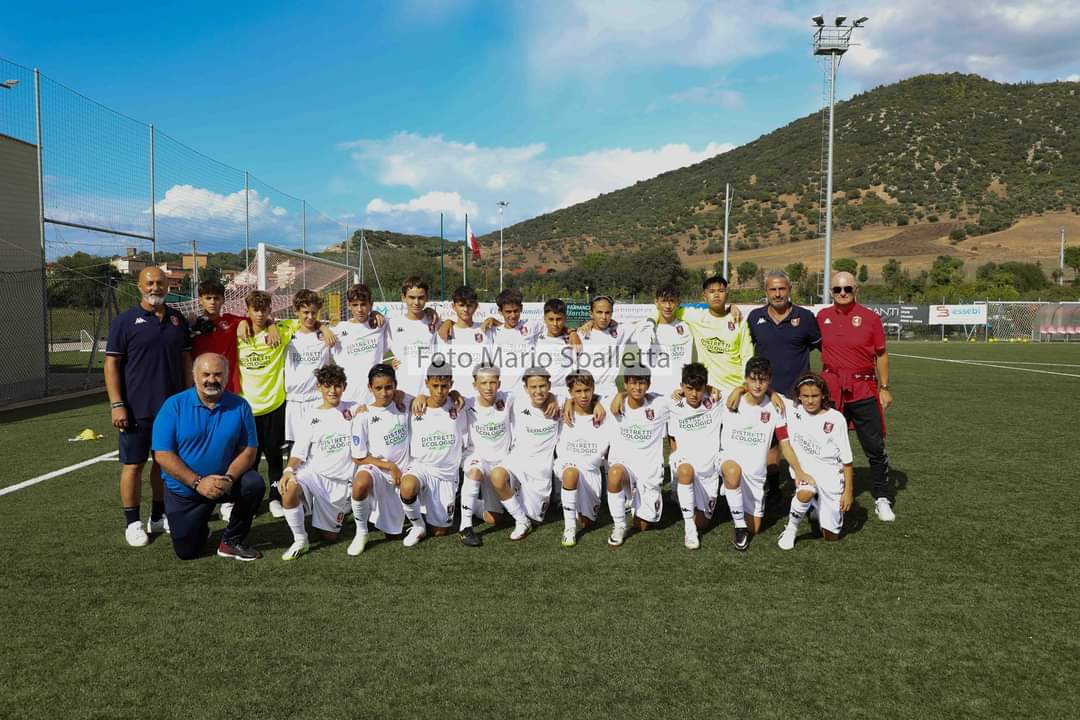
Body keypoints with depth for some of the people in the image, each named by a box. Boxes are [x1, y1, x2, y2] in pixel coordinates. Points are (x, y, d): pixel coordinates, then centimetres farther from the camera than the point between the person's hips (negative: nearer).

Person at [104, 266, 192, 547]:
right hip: (137, 408, -4)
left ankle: (159, 516, 25)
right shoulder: (124, 321, -5)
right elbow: (111, 364, -6)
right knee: (133, 464, 2)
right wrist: (117, 405, -12)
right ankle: (132, 523, 13)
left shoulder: (178, 320, 8)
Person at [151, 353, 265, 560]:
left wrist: (229, 478, -26)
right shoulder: (174, 405, -11)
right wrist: (198, 482, -24)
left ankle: (231, 542, -6)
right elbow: (162, 455, -15)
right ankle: (200, 527, 35)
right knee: (186, 552, -3)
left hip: (225, 482, 1)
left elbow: (249, 450, -7)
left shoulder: (239, 406, -6)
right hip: (184, 490, -1)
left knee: (254, 484, -29)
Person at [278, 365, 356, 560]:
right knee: (289, 489, -36)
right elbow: (299, 451, -2)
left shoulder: (354, 410, 4)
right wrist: (289, 470, -20)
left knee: (329, 536, 4)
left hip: (342, 481, 1)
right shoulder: (313, 416, 4)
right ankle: (300, 540, -14)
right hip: (315, 474, 0)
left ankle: (337, 514, 40)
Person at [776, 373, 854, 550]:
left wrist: (848, 491, -6)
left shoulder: (836, 419, -12)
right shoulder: (793, 411, -6)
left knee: (831, 536, 5)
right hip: (804, 469, 0)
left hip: (830, 472, 0)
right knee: (806, 493, -38)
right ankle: (791, 529, -11)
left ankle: (819, 508, 37)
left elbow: (846, 459, -6)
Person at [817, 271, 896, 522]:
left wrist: (885, 388, 3)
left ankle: (883, 499, 15)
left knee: (875, 446, 2)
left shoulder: (869, 317, -2)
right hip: (831, 389, 2)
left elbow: (881, 354, 4)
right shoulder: (823, 316, 4)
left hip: (864, 390, -2)